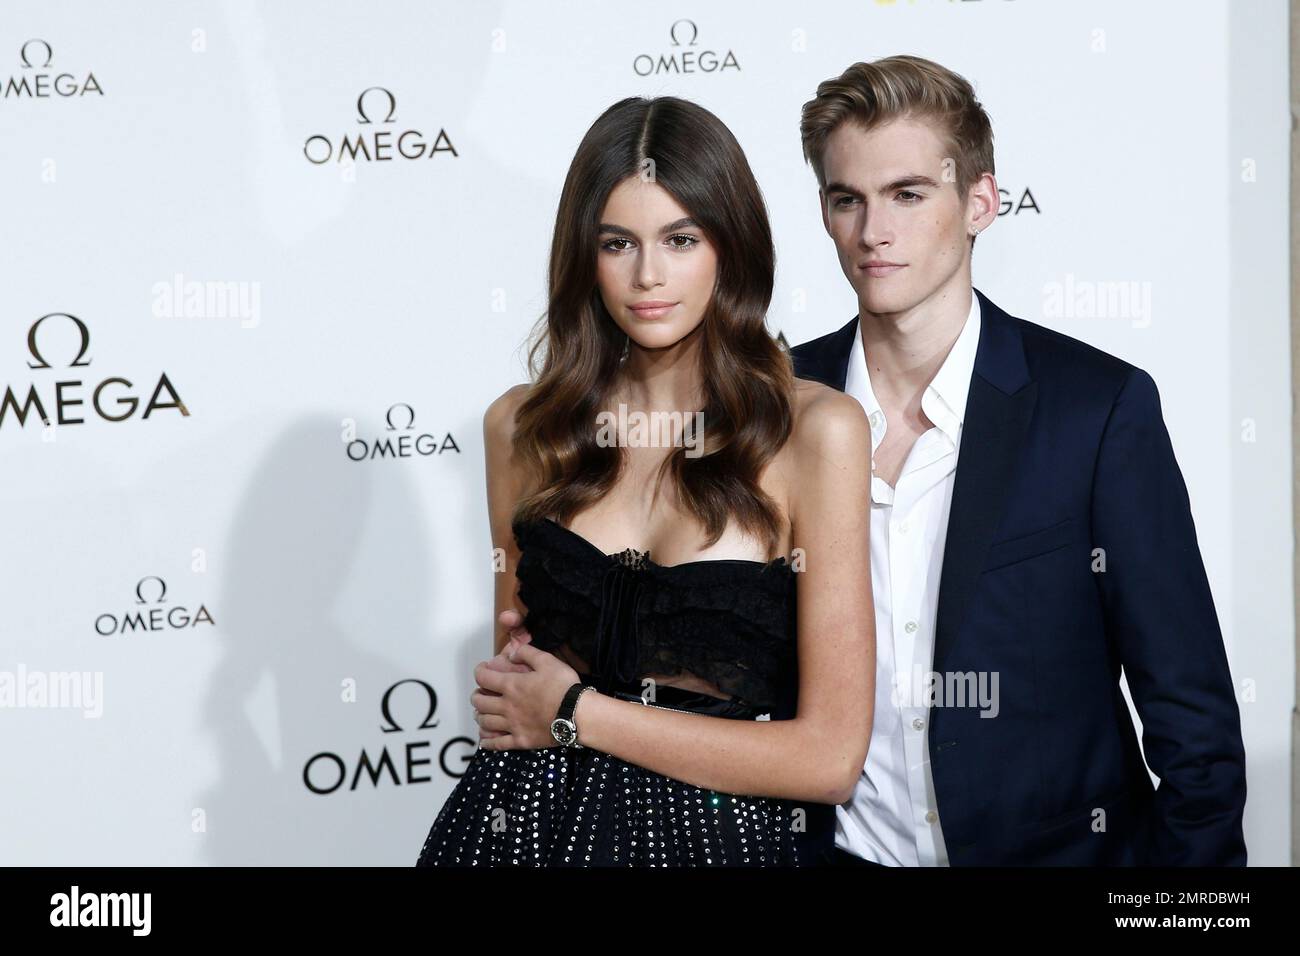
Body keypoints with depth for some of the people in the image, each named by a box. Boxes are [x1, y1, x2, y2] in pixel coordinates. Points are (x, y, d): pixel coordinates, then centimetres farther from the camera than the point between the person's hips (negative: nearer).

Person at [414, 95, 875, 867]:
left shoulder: (816, 431, -11)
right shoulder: (524, 426, 0)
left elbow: (830, 756, -14)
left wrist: (577, 714, -10)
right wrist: (513, 704, -6)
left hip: (720, 833, -2)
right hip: (527, 828, 3)